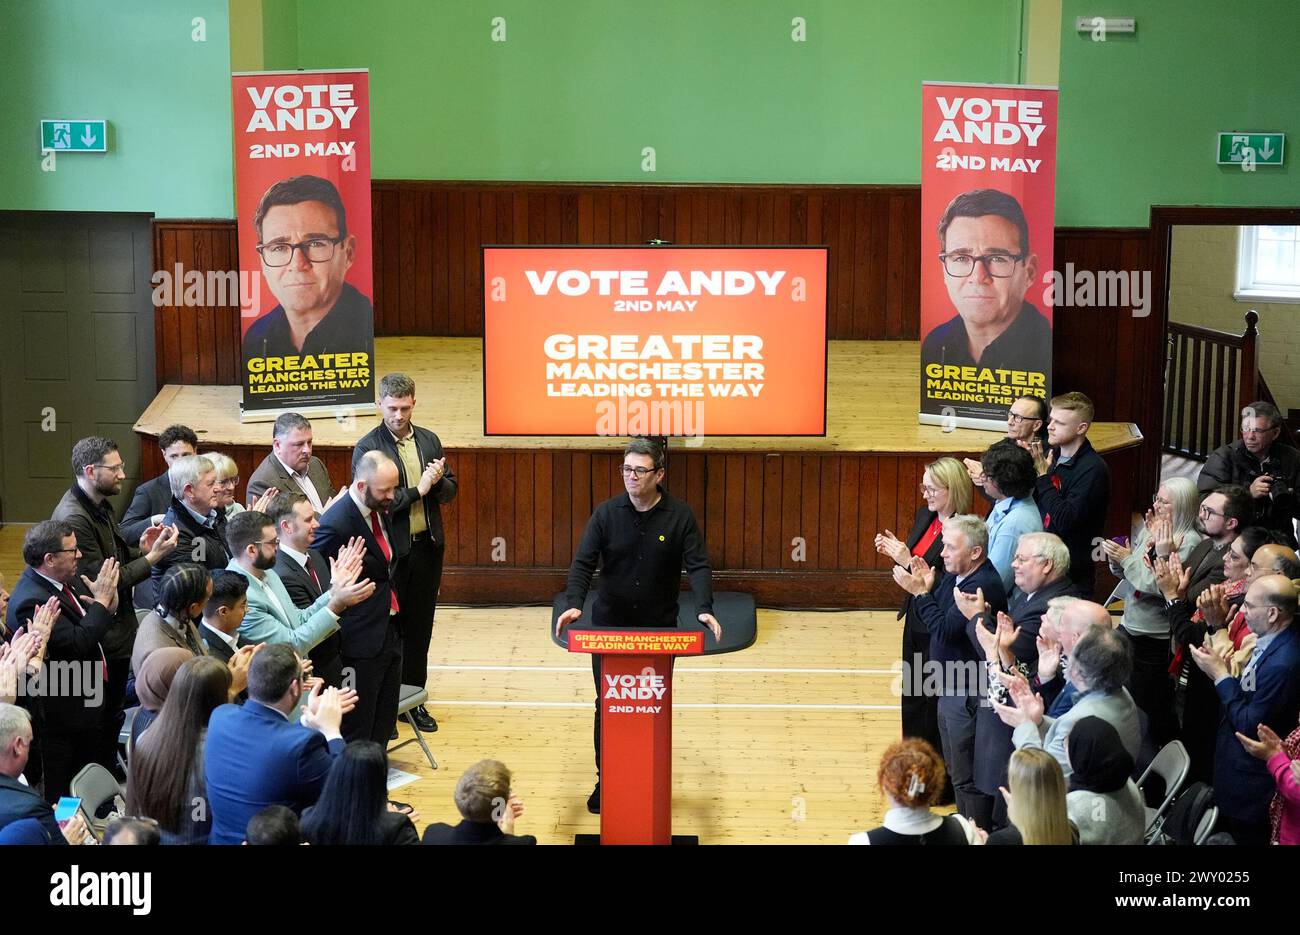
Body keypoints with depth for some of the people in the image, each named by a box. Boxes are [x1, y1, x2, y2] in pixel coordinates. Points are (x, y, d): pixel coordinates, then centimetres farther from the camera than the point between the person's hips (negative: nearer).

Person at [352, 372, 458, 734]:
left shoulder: (429, 441, 6)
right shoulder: (367, 448, -10)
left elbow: (450, 490, 10)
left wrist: (438, 482, -11)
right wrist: (418, 490, -19)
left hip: (427, 546, 5)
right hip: (390, 550, -5)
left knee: (420, 626, 12)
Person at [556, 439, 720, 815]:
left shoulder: (679, 515, -7)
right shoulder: (607, 513, -5)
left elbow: (698, 565, -11)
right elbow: (583, 563, -9)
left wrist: (704, 609, -27)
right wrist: (574, 604, -26)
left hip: (659, 628, 0)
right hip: (609, 627, 1)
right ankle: (605, 781, 16)